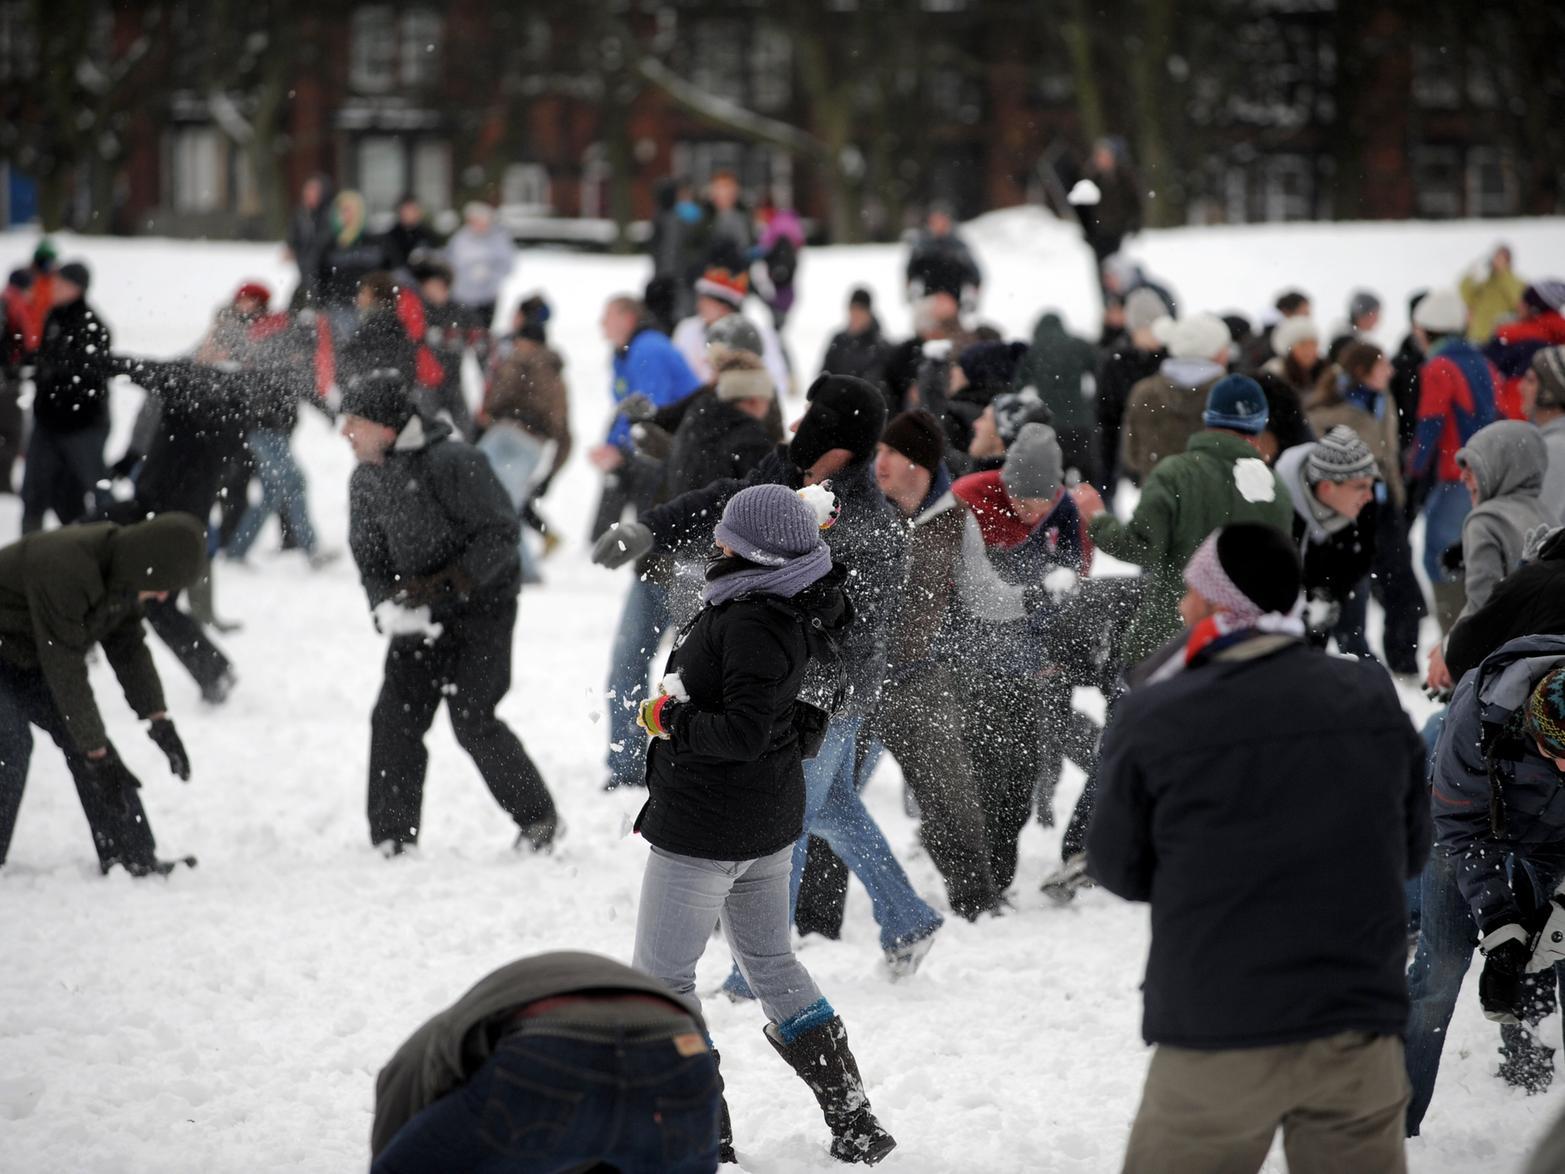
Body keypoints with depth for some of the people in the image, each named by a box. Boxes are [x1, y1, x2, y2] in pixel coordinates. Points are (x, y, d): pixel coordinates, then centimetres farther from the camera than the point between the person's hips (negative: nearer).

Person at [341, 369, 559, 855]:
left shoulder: (452, 463, -20)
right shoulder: (365, 480, 4)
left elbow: (499, 533, -19)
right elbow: (369, 557, 8)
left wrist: (445, 585, -26)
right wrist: (387, 606, -13)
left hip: (481, 604, -7)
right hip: (419, 617, 7)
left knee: (472, 717, -14)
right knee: (394, 718, -3)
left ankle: (538, 818, 4)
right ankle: (392, 840, 3)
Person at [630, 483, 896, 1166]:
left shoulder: (751, 625, -25)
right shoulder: (800, 611, 3)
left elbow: (743, 732, -30)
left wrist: (669, 719, -17)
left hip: (706, 826, -10)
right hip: (771, 822, 10)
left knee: (659, 978, 3)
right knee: (771, 966, 20)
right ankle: (856, 1128, 19)